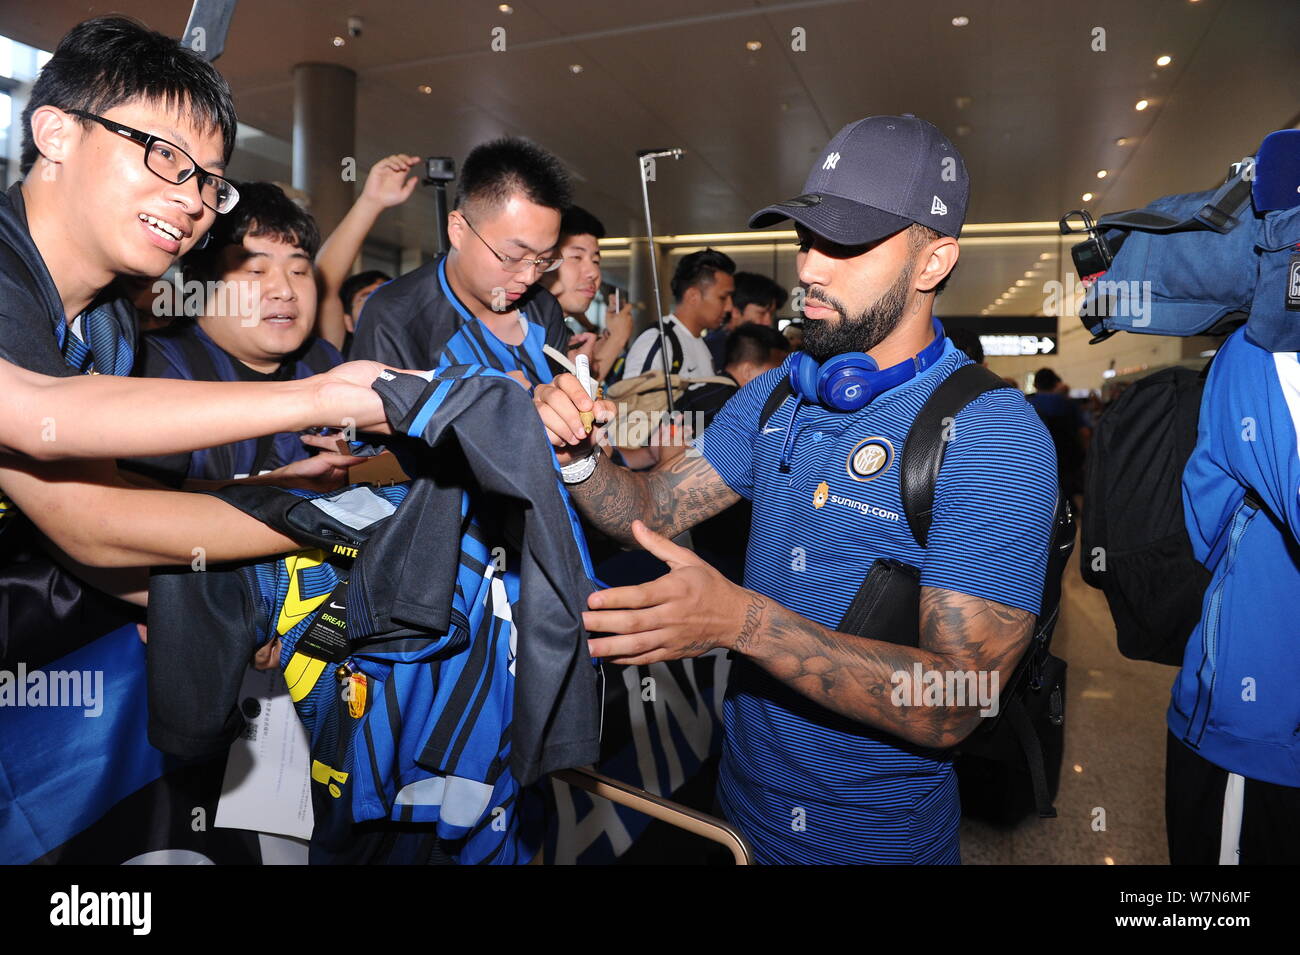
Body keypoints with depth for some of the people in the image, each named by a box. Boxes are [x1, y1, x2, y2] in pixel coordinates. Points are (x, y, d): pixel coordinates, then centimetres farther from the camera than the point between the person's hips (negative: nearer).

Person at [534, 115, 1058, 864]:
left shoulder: (996, 435, -22)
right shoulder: (775, 396, -1)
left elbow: (951, 708, -26)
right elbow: (654, 511, 0)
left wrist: (740, 619, -37)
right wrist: (578, 456, -20)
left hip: (879, 831, -5)